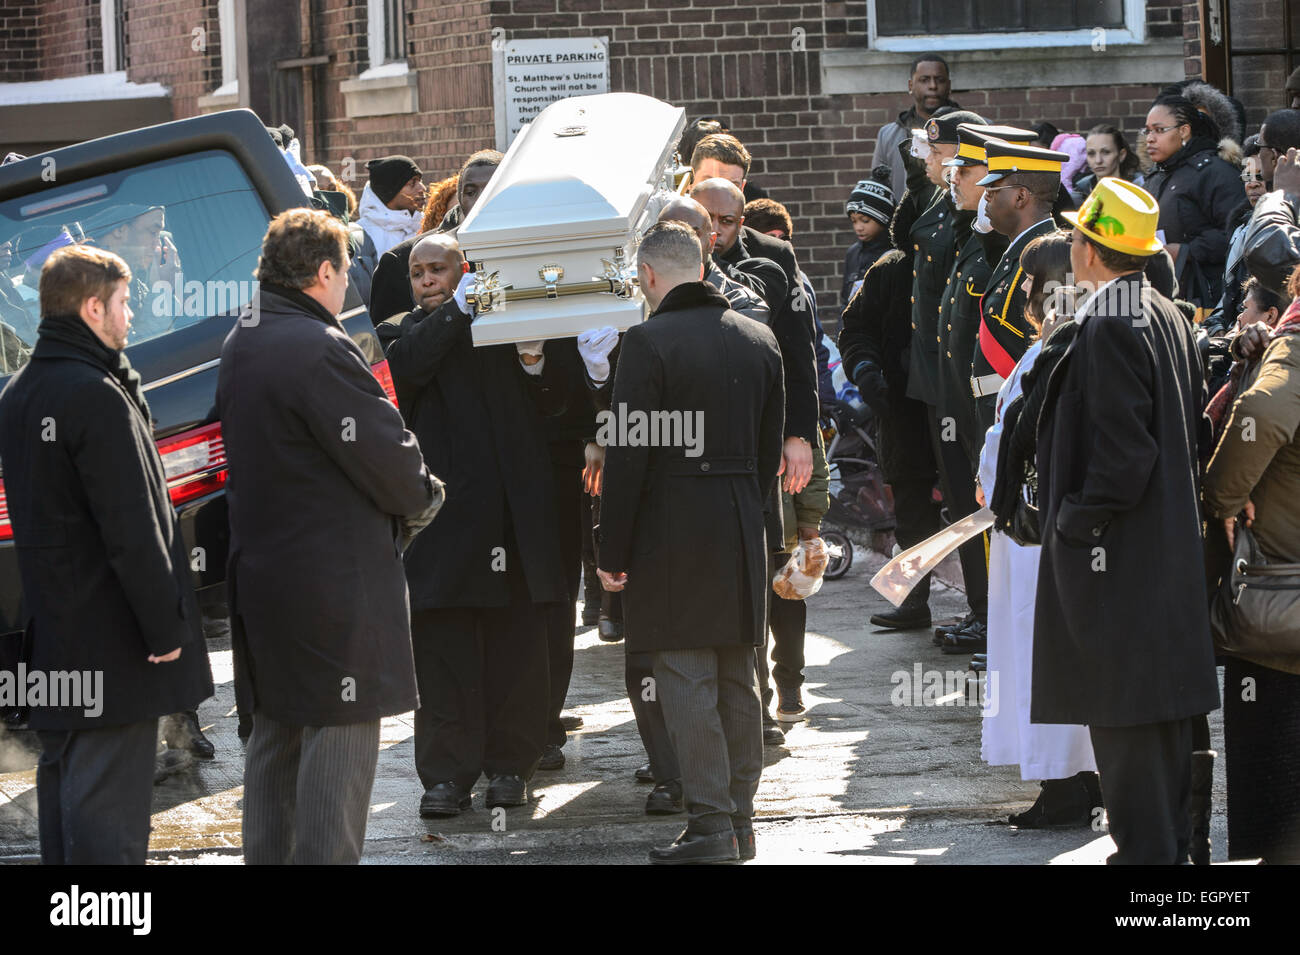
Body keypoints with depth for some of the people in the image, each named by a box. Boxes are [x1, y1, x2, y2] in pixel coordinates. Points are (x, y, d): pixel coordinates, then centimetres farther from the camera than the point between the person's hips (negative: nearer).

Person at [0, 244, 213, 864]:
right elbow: (132, 529, -21)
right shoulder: (97, 397, -18)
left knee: (61, 771, 15)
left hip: (52, 623, 9)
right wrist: (166, 626, -15)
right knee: (107, 794, -8)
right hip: (110, 637, -9)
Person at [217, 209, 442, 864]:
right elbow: (387, 456, -17)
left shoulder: (240, 344, 10)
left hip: (260, 569, 9)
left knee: (276, 730, 17)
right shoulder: (319, 350, -19)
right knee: (341, 730, -5)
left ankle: (267, 856, 22)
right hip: (334, 577, -9)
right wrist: (424, 498, 5)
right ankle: (323, 857, -7)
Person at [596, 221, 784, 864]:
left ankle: (711, 824, -7)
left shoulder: (649, 342, -12)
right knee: (737, 680, 12)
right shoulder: (759, 339, 8)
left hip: (673, 533, -6)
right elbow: (770, 448, 13)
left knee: (686, 681, -4)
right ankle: (739, 822, 17)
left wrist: (613, 552, -8)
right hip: (742, 529, 6)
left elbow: (627, 456, -13)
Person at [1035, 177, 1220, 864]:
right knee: (1165, 706, 14)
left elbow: (1122, 449, -22)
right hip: (1169, 542, 9)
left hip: (1113, 551, -9)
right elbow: (1192, 424, 16)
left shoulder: (1107, 328, -18)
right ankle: (1170, 841, 21)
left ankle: (1144, 850, -3)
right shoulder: (1168, 317, 10)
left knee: (1123, 712, -5)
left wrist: (1075, 522, -13)